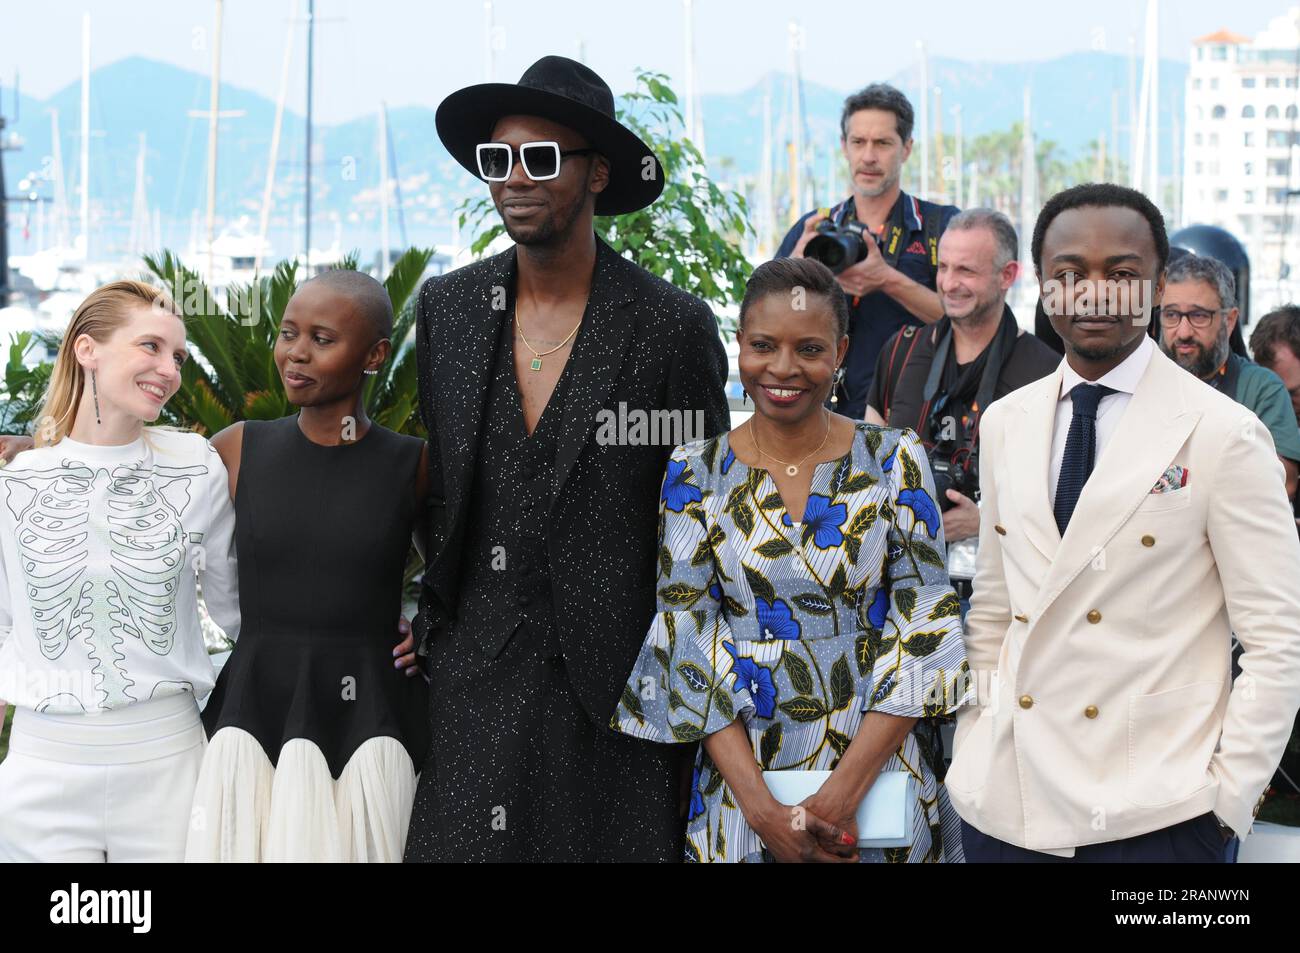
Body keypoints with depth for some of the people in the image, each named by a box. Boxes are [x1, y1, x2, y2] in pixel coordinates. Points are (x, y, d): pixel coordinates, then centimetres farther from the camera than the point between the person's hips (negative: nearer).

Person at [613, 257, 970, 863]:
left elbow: (923, 626, -7)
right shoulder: (694, 472, -2)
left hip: (880, 768, 0)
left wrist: (845, 791, -18)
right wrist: (761, 807, -16)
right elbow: (690, 644, -5)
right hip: (742, 770, 0)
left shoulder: (894, 460, -3)